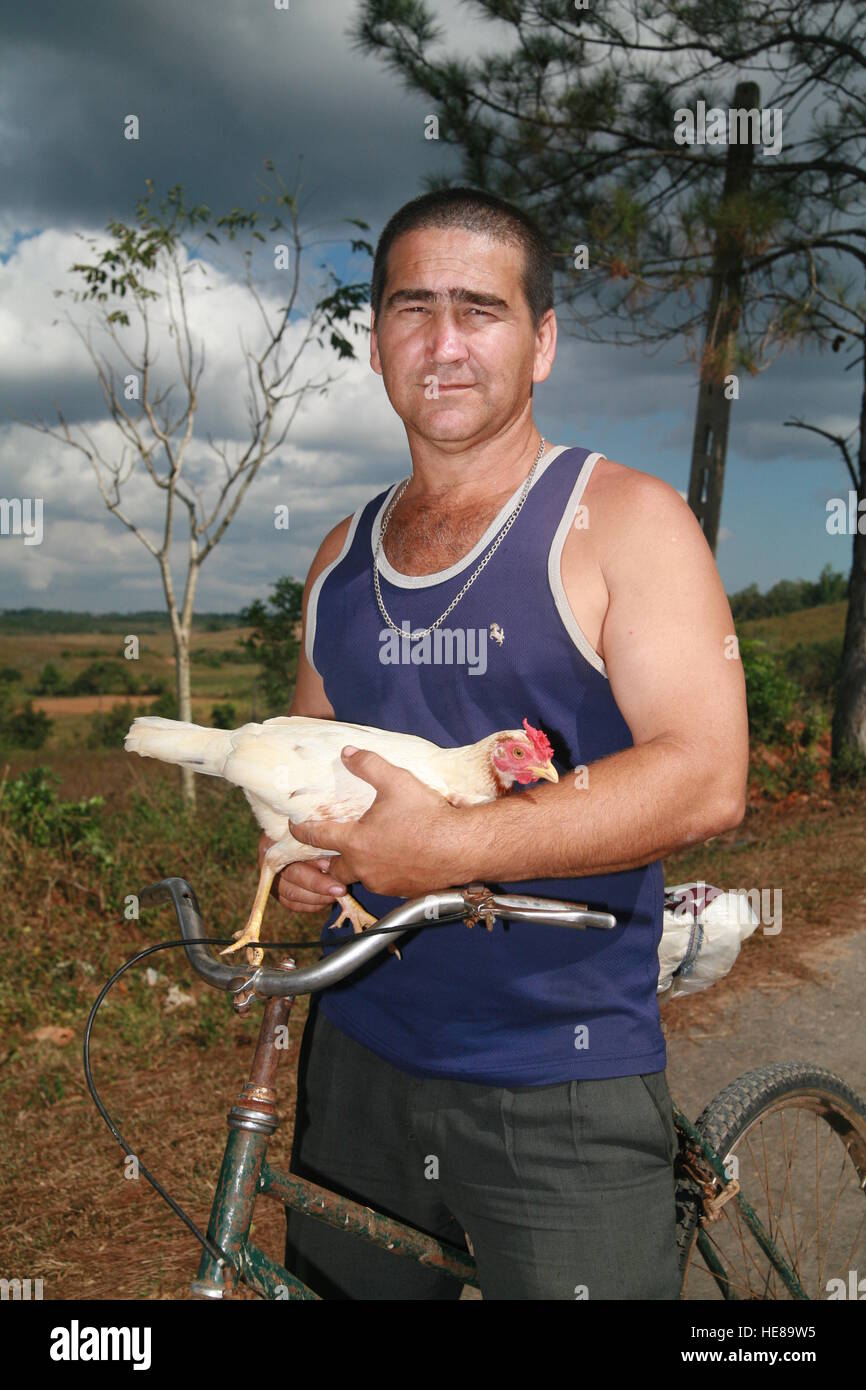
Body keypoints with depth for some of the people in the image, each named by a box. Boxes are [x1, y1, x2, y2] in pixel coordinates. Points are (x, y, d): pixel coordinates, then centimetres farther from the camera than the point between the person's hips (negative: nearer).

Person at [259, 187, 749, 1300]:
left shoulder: (624, 518, -8)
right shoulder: (342, 556, 10)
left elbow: (705, 778, -18)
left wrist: (452, 846, -25)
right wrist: (295, 854, -1)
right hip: (357, 1060, 6)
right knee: (335, 1284, 17)